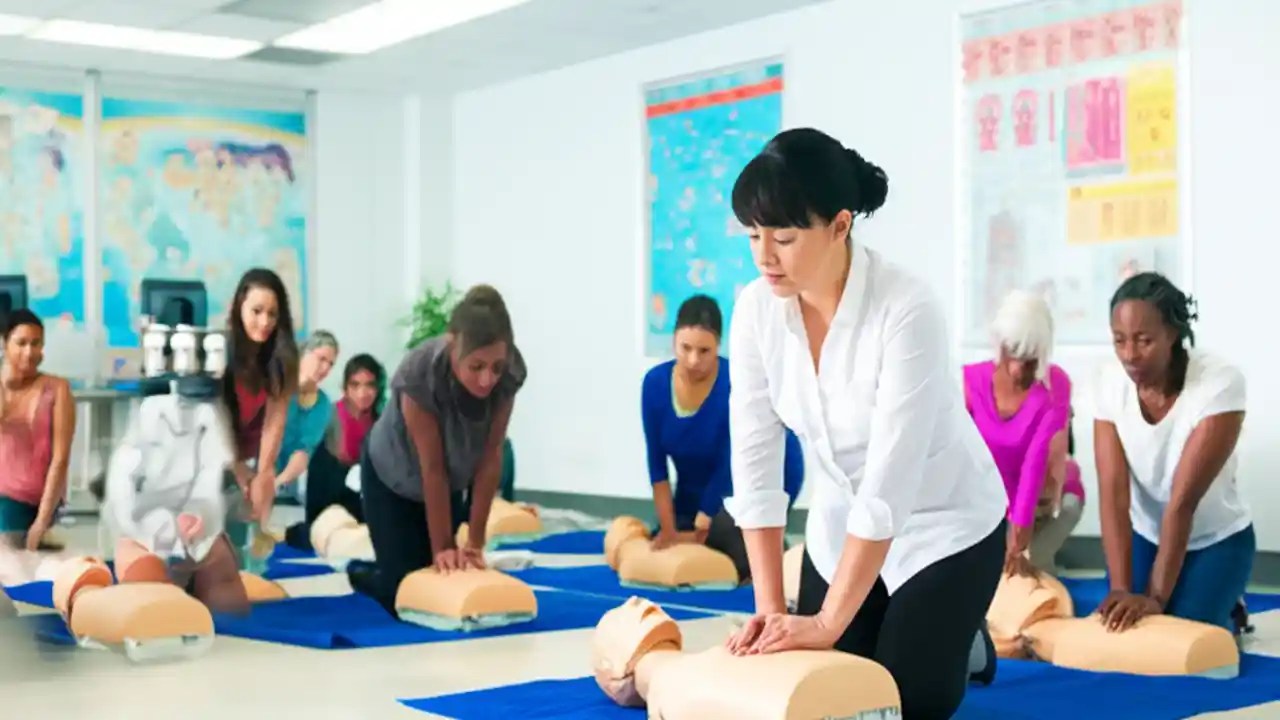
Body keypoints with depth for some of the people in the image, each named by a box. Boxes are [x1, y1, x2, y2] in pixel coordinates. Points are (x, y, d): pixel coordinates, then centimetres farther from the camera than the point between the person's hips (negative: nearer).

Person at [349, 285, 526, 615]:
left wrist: (475, 541, -19)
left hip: (451, 482, 4)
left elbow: (491, 457, -22)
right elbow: (432, 467, -31)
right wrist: (442, 547, -24)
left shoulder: (510, 372, -28)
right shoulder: (419, 373, -39)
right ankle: (358, 573, 26)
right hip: (393, 478, -4)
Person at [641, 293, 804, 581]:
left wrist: (703, 522, -22)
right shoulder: (655, 383, -16)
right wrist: (668, 528, -15)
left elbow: (730, 465, -24)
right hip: (697, 485, 5)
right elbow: (657, 463, -12)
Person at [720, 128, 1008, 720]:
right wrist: (770, 607, -17)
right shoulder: (756, 310, -15)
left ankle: (965, 647, 24)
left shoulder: (907, 311, -31)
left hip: (943, 525, -5)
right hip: (841, 528, 5)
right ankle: (933, 641, 31)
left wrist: (829, 621, -34)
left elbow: (890, 483, -33)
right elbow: (754, 462, -13)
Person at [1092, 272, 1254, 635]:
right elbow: (1113, 491, -23)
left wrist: (1156, 596, -34)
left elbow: (1184, 500, -32)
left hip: (1216, 540, -3)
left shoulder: (1220, 382, -30)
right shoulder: (1109, 383, -19)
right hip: (1145, 535, 3)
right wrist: (1121, 588, -32)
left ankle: (1226, 621, 17)